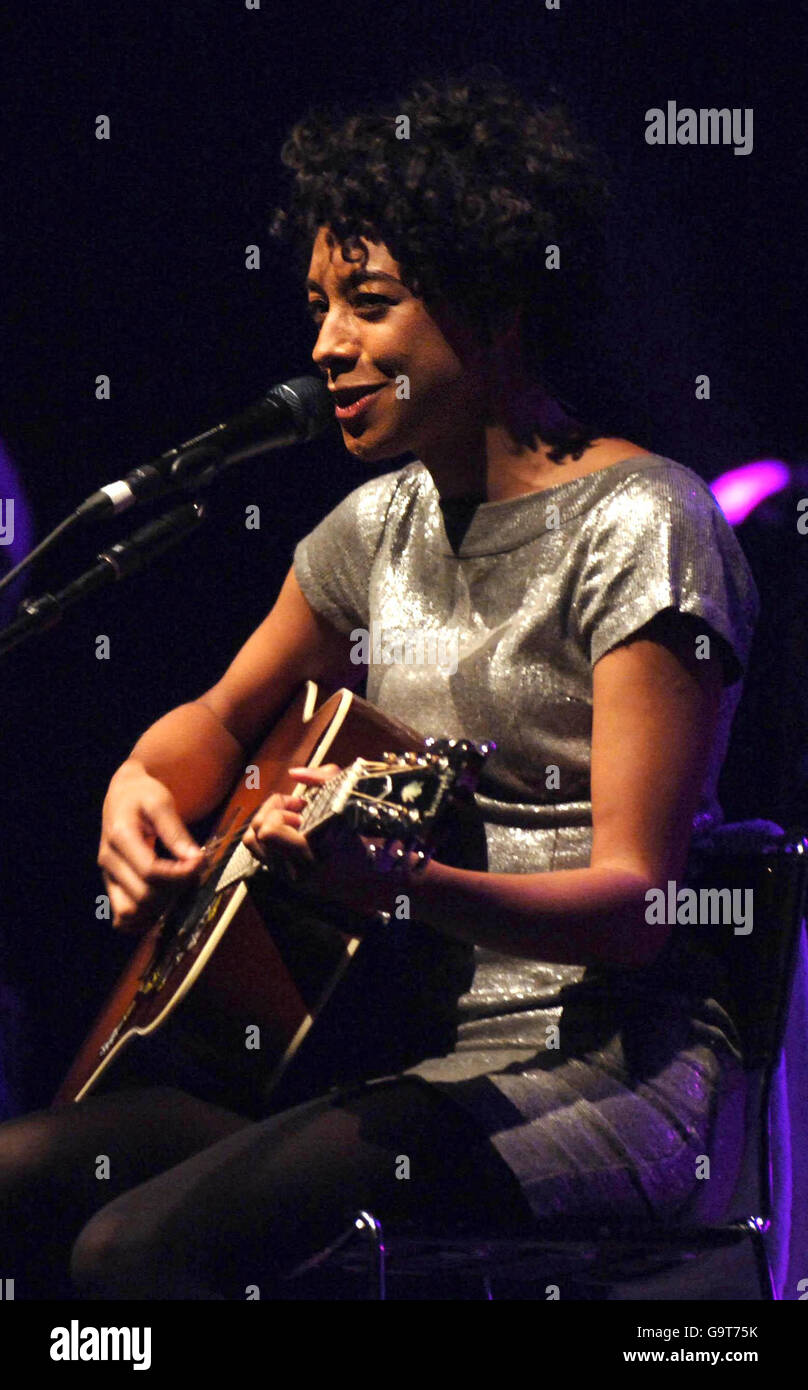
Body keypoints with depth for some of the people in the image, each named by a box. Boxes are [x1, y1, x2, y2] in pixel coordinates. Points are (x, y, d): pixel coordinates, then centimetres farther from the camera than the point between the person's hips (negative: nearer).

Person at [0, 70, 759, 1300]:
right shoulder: (385, 524, 13)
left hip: (599, 1070, -7)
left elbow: (636, 899, -17)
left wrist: (401, 883, -35)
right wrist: (142, 784, 4)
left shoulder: (636, 528, -10)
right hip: (411, 1049, 8)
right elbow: (224, 718, 29)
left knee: (144, 1245, -27)